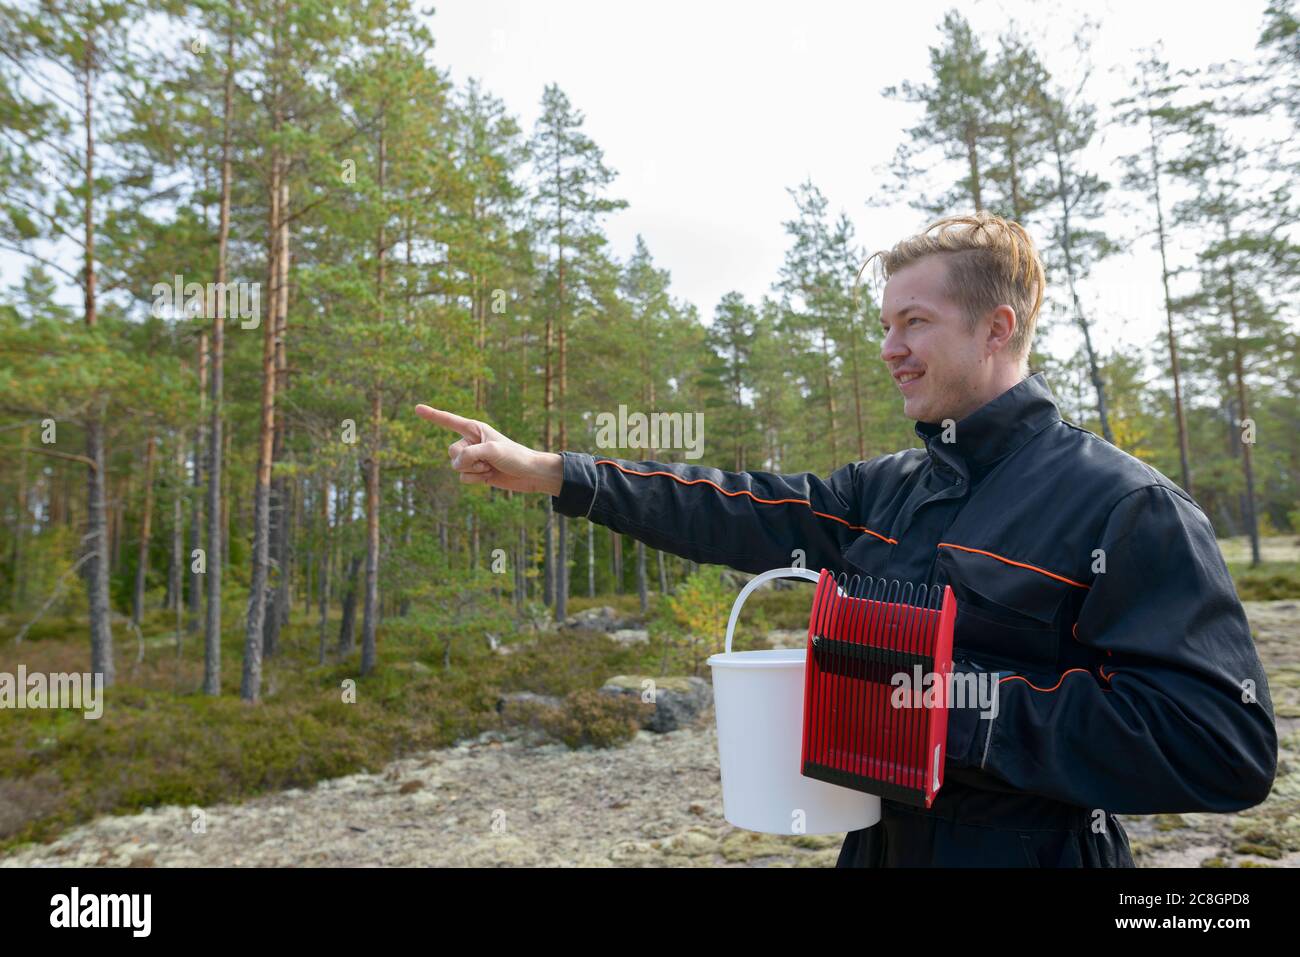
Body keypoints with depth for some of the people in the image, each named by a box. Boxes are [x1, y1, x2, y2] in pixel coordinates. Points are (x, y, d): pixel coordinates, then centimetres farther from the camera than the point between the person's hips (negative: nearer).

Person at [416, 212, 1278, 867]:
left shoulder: (1125, 505, -16)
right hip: (882, 840, 6)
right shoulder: (886, 492, 4)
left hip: (1030, 846, -6)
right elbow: (740, 513, -1)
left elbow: (1224, 743, -22)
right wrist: (547, 470, -6)